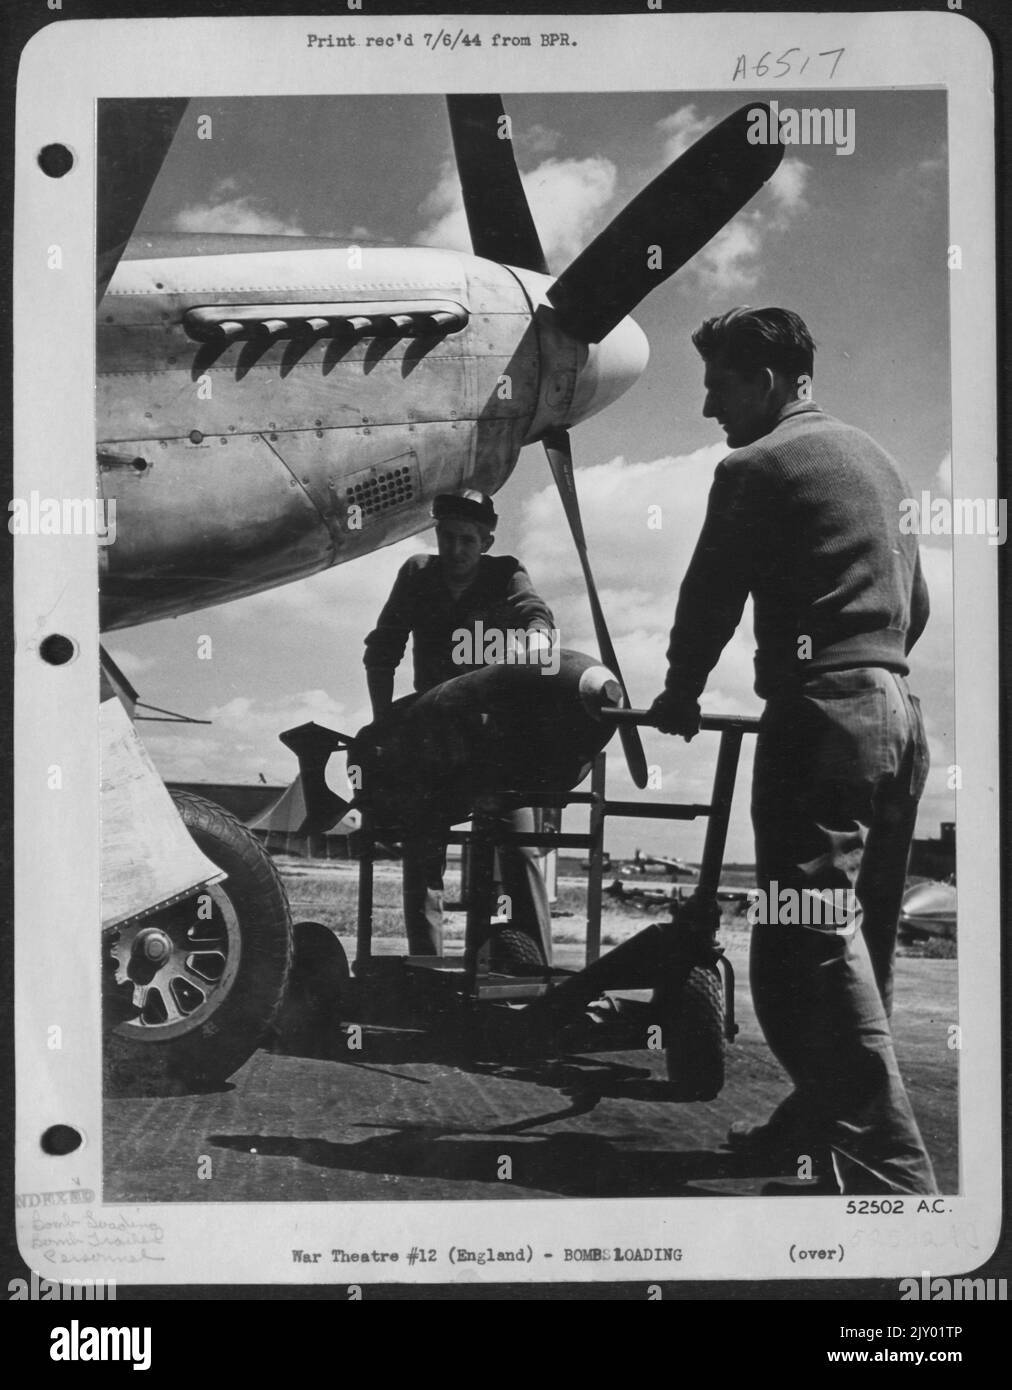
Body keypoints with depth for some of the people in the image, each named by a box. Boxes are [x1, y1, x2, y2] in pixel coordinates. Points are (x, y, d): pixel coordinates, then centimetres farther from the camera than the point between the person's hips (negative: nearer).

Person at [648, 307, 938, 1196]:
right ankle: (826, 1120, 24)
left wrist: (680, 695, 13)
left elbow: (712, 596, -2)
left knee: (810, 940, -10)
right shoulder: (874, 459, 20)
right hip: (900, 712, 9)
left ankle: (884, 1166, -15)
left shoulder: (756, 466, -5)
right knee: (860, 938, 14)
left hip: (822, 713, -9)